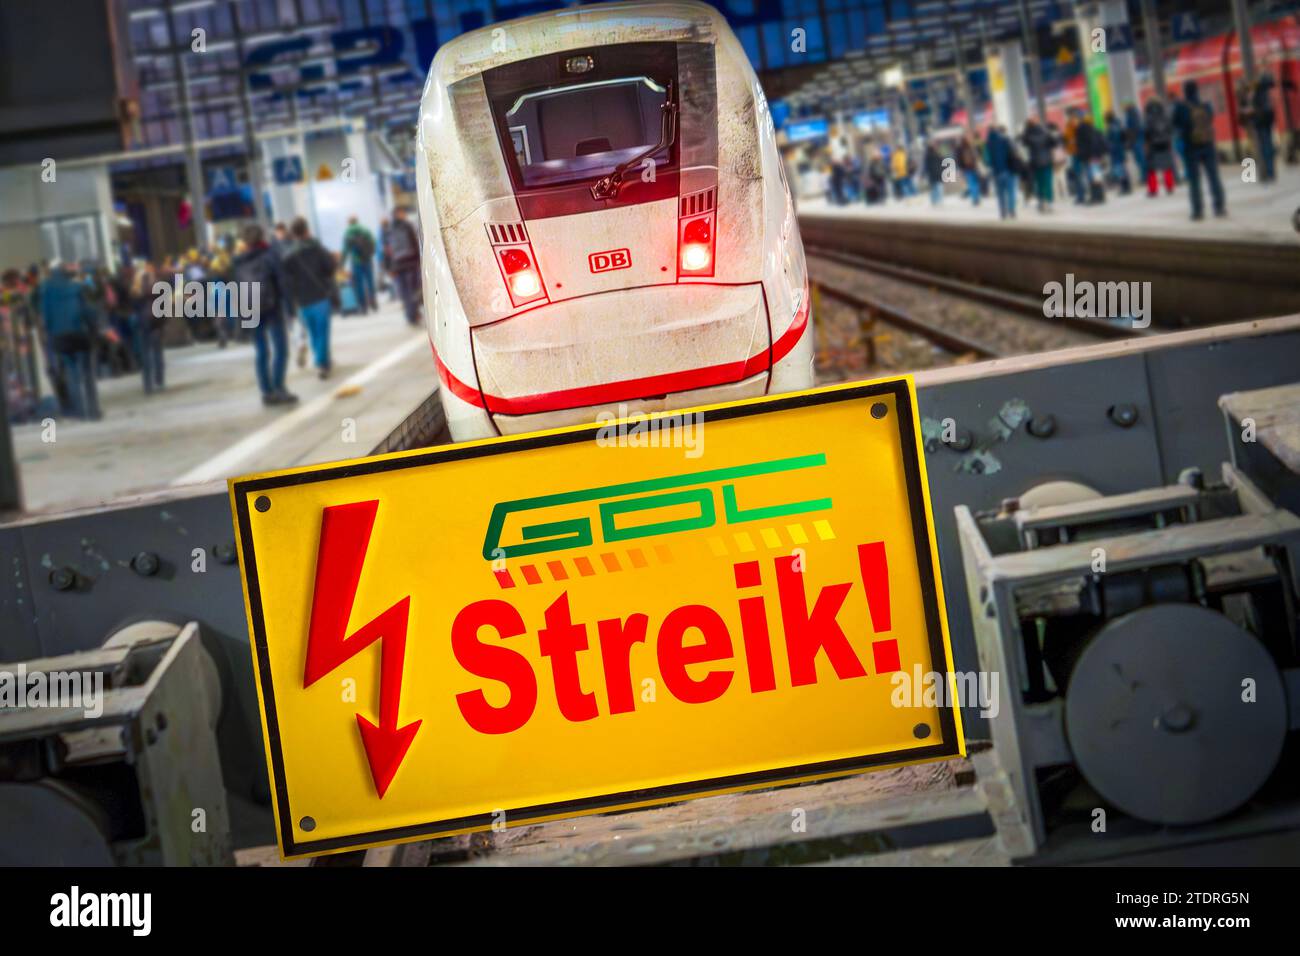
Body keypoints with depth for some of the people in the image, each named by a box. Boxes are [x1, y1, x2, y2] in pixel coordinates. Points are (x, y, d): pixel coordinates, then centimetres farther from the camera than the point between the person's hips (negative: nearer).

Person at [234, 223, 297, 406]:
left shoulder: (239, 262, 8)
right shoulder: (269, 255, -4)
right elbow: (282, 280, -9)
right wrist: (288, 304, -7)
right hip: (272, 308, -4)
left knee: (261, 352, 8)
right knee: (280, 349, -2)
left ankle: (267, 392, 8)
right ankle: (278, 388, -12)